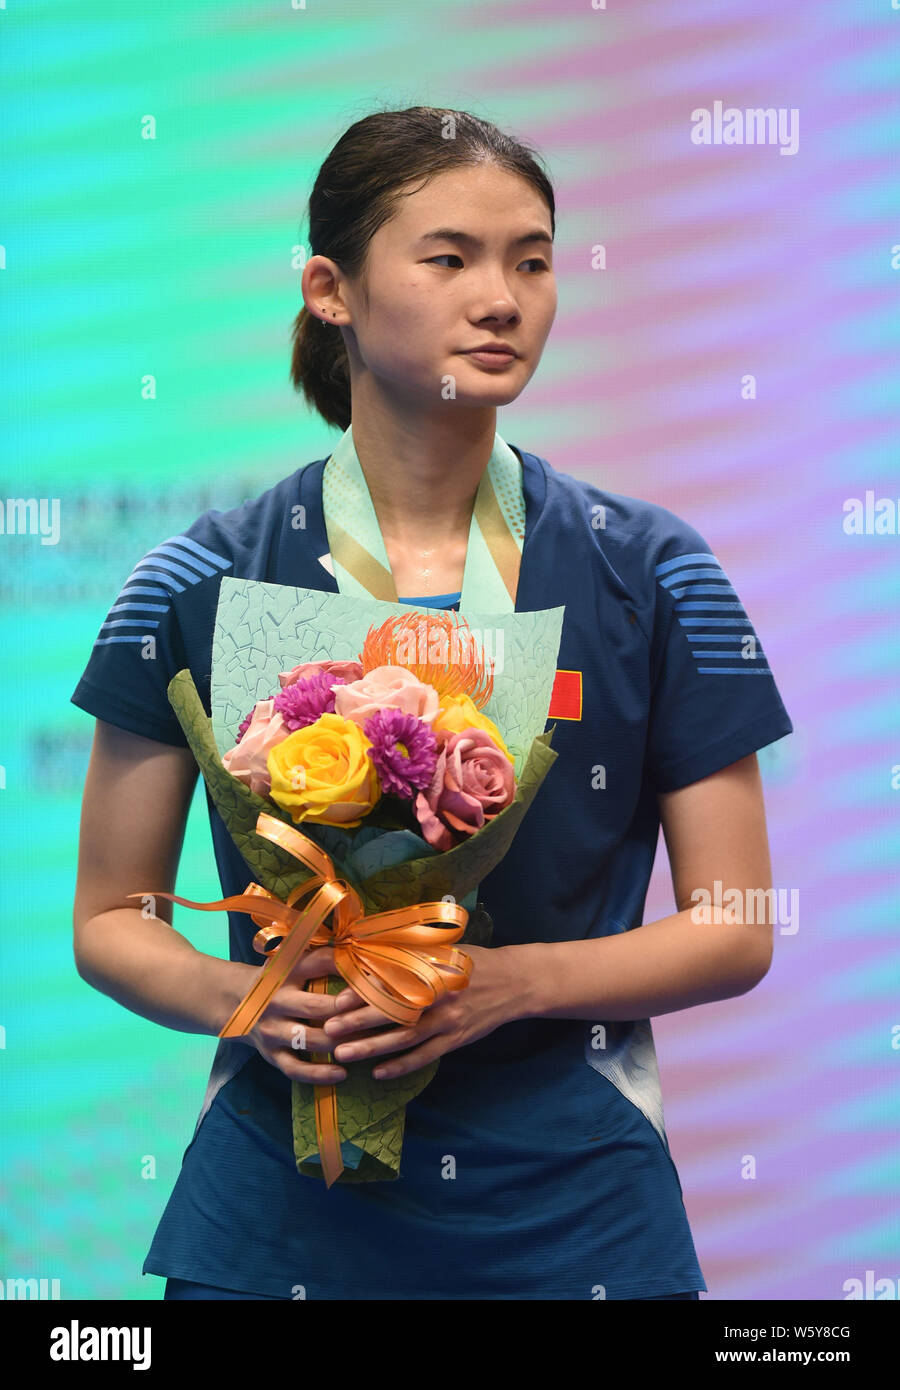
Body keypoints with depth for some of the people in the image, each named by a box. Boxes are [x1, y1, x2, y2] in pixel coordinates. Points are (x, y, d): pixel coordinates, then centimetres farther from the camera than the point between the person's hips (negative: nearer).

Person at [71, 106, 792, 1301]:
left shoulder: (650, 575, -1)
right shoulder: (201, 587, -2)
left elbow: (736, 931, -1)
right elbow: (109, 921, 4)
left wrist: (513, 983, -16)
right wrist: (238, 999, -16)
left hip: (571, 1217, 1)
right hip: (283, 1217, 0)